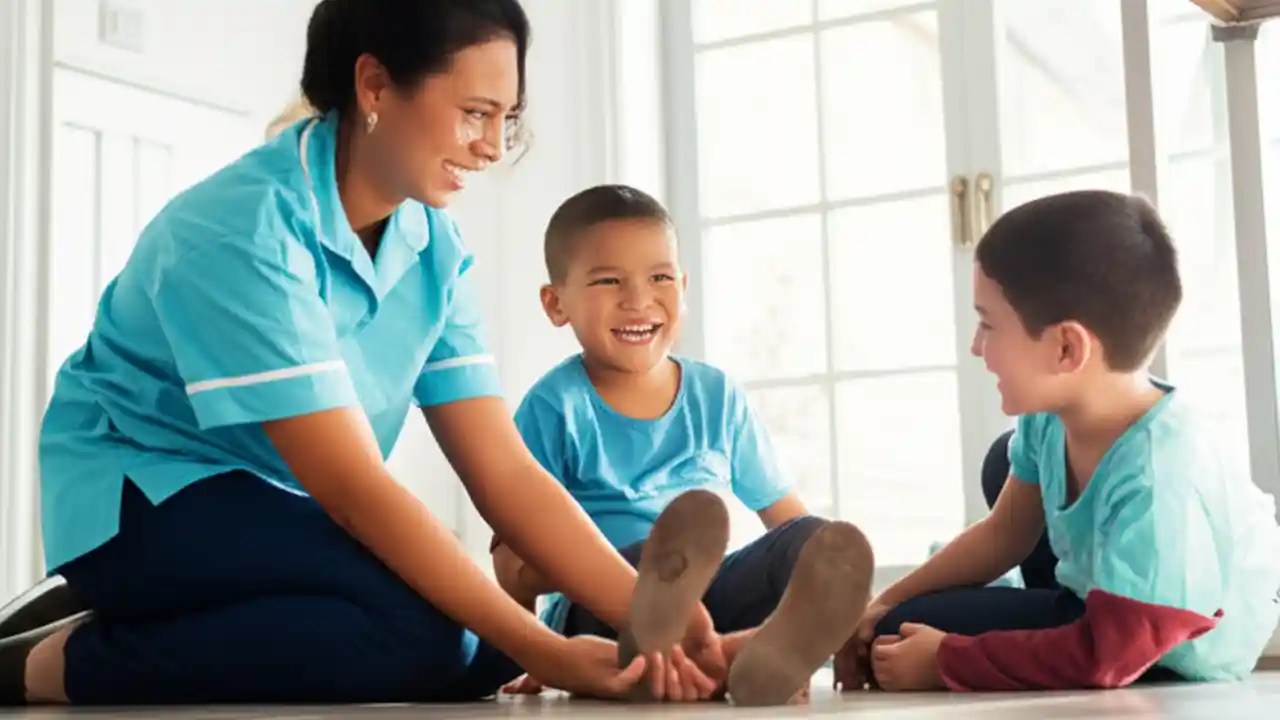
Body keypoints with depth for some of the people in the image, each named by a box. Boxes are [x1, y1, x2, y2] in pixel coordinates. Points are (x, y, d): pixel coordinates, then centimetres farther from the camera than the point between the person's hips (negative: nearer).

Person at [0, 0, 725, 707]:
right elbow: (352, 486, -30)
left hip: (279, 507, 8)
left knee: (489, 641, -10)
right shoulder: (241, 225, -26)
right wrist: (542, 650, -34)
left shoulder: (435, 246, -4)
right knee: (416, 626, -28)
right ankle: (61, 662, -14)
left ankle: (174, 633, 1)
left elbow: (504, 471, -8)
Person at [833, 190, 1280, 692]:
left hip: (1171, 669, -8)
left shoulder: (1157, 481, -37)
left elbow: (1107, 657, -32)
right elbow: (1004, 536, 4)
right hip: (1101, 608, 8)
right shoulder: (1050, 417, -13)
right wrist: (885, 604, 2)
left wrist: (944, 660, -24)